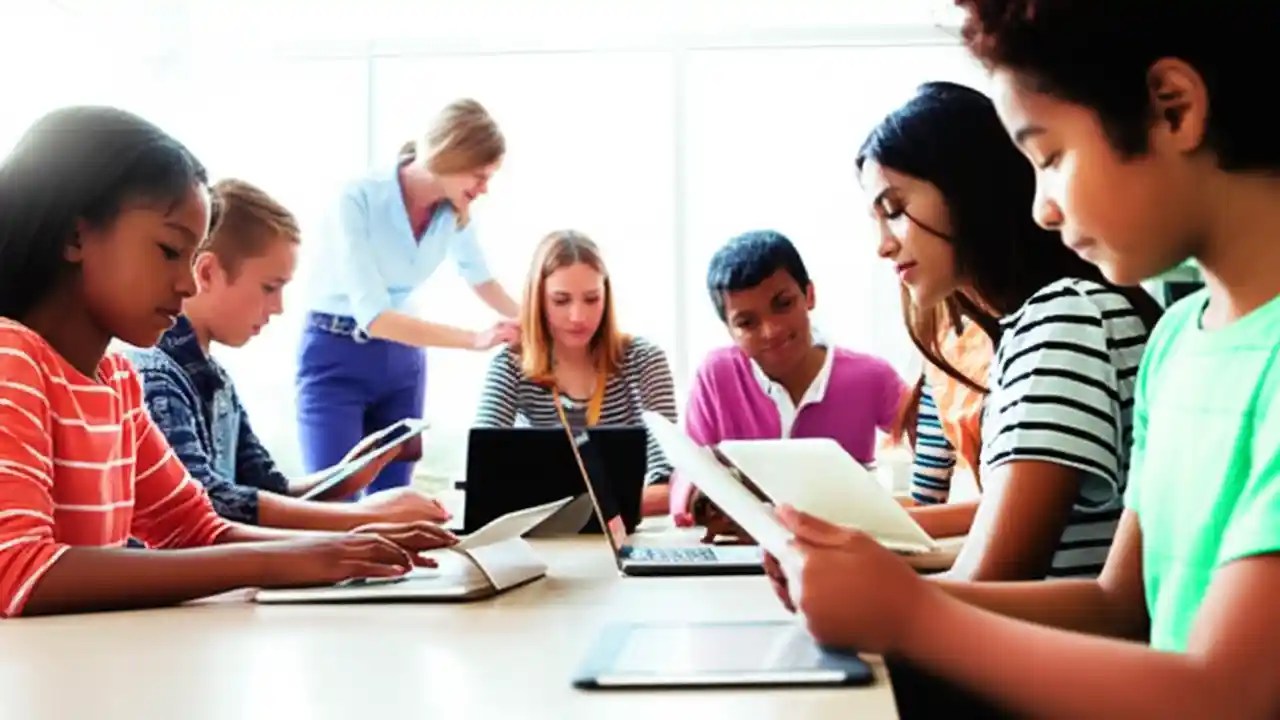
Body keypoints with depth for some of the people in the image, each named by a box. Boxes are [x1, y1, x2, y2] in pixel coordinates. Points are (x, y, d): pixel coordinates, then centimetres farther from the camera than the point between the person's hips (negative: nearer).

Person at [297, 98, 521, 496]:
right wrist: (475, 339, -38)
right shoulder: (360, 199, -26)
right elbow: (373, 317, -33)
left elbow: (482, 281, 14)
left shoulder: (455, 212, -7)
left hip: (402, 357, 6)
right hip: (337, 358, -5)